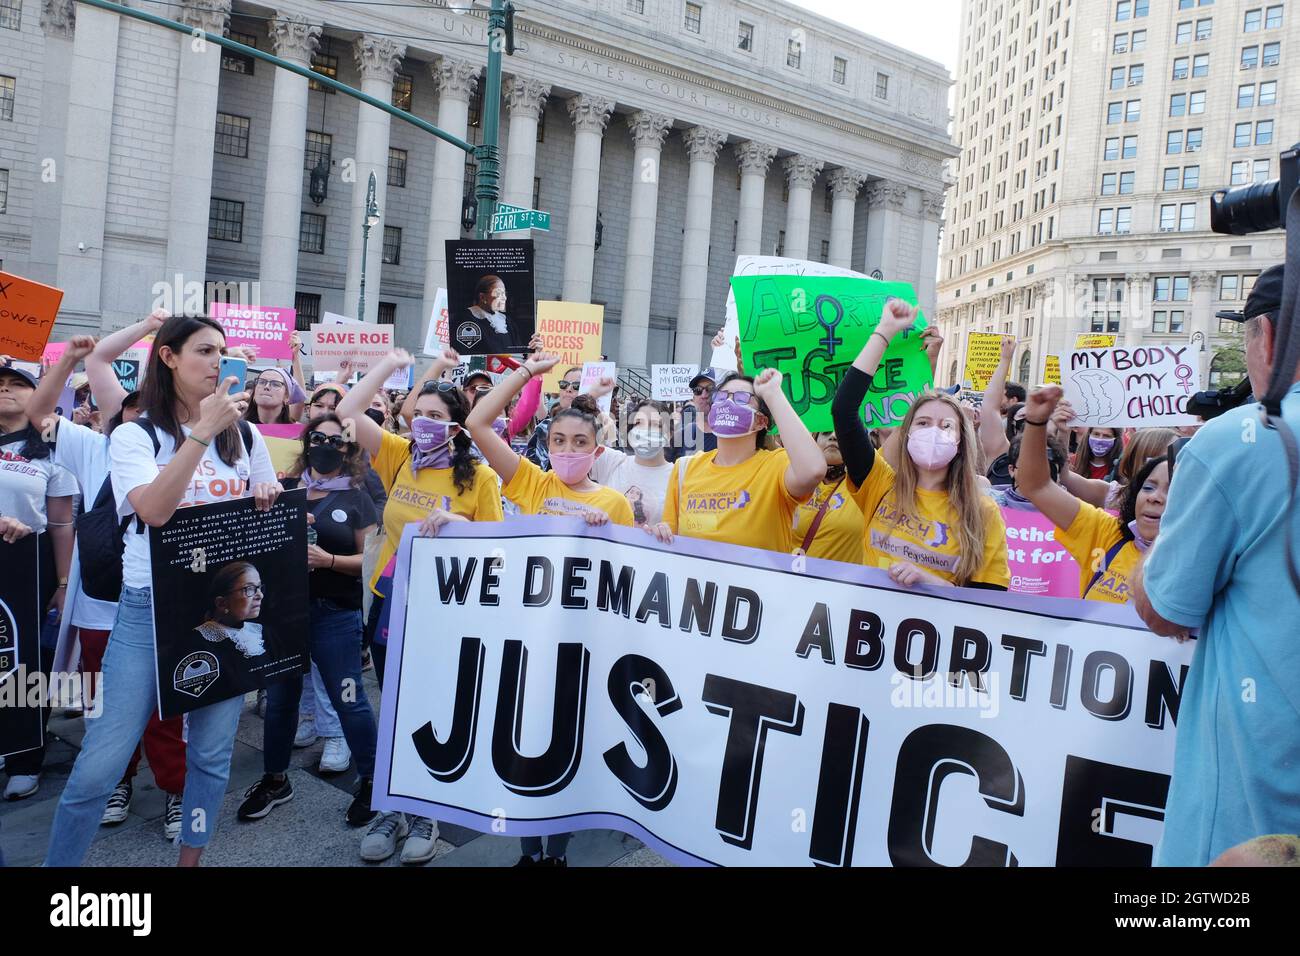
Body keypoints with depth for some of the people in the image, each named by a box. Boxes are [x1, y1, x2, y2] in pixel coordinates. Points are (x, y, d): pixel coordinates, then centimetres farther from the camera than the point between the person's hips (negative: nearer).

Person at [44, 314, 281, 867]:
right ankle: (59, 860, 20)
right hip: (151, 608, -3)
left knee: (212, 753, 9)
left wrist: (273, 499, -5)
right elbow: (153, 509, -20)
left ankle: (191, 858, 27)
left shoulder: (243, 435, 8)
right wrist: (202, 432, -23)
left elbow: (268, 508, 19)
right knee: (102, 761, -3)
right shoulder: (135, 436, -2)